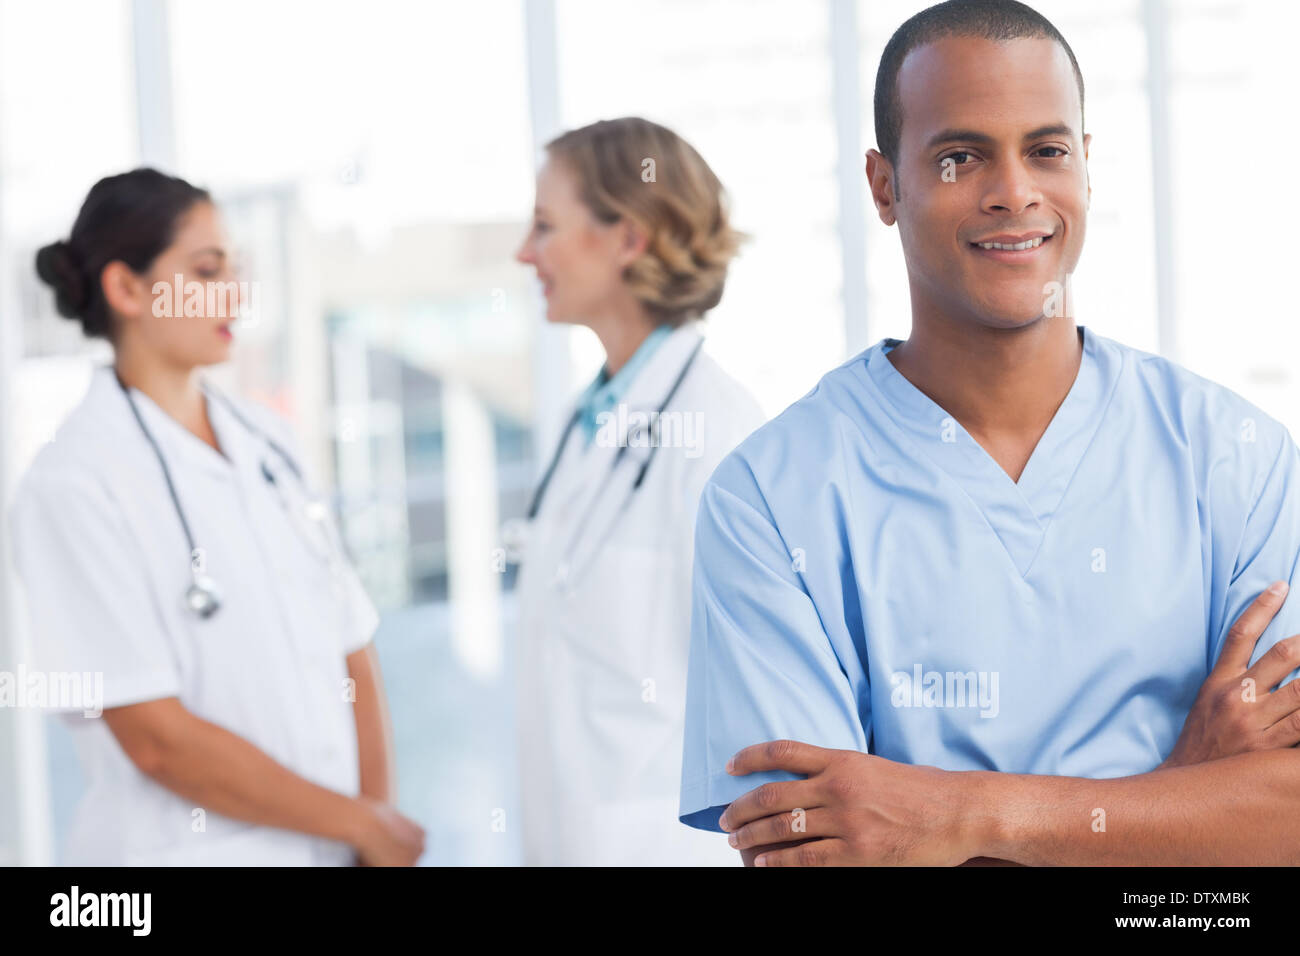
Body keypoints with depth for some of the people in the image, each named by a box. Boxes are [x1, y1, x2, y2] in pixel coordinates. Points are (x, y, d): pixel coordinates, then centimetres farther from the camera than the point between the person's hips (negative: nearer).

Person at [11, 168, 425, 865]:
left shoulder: (265, 439, 7)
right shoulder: (74, 484, -12)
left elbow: (351, 649, 6)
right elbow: (157, 741, -16)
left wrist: (377, 821, -7)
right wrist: (365, 825, -10)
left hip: (325, 846, 5)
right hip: (190, 849, -5)